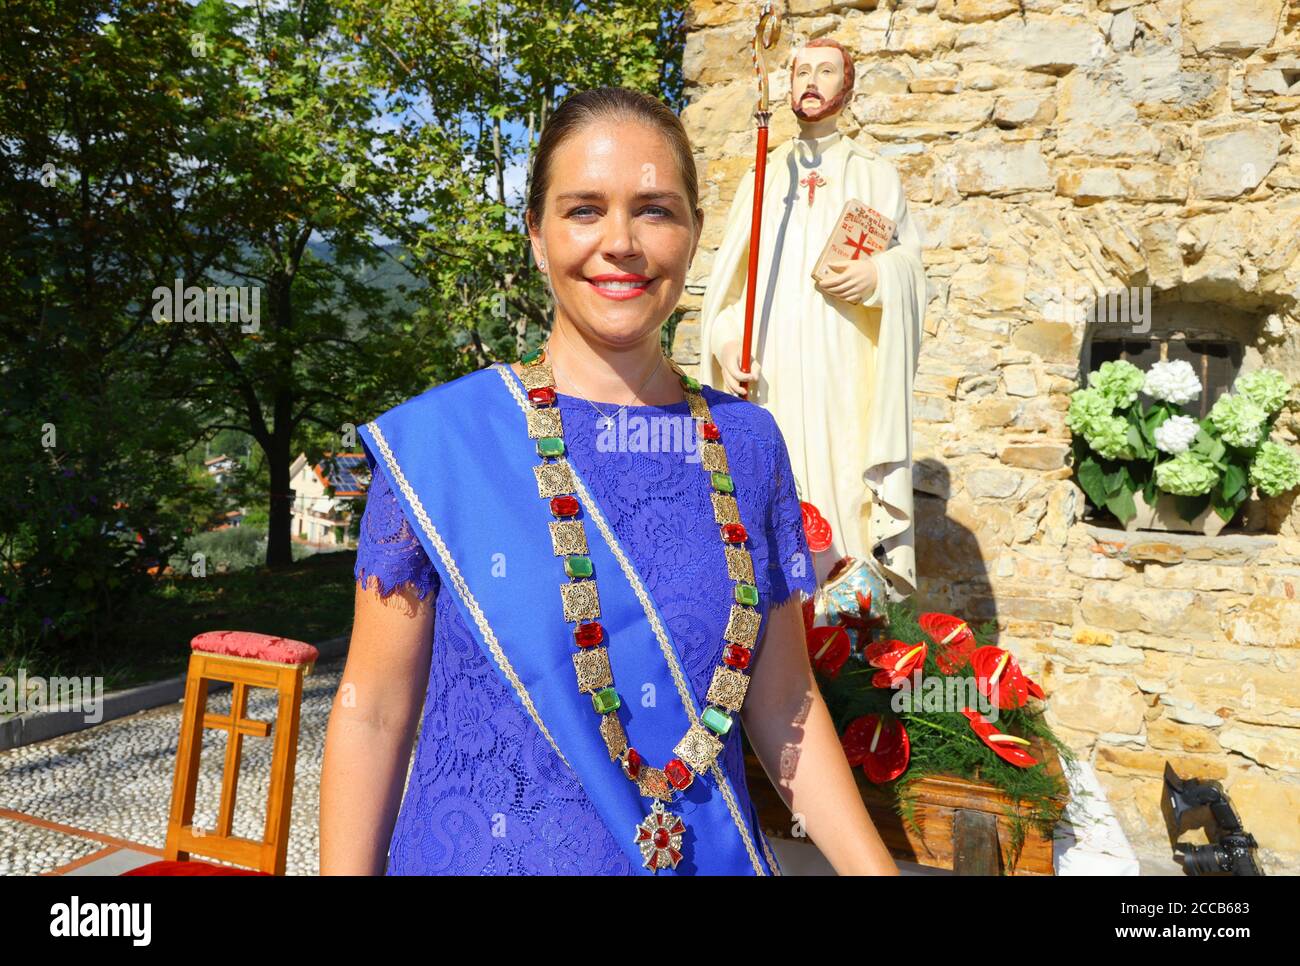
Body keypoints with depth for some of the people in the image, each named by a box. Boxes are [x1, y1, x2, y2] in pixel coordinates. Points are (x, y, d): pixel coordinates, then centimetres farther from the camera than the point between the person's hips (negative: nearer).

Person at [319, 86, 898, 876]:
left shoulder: (747, 444, -4)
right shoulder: (437, 439, -13)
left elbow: (781, 701, 2)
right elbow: (373, 710, -9)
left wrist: (875, 865, -4)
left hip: (715, 856, 3)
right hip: (484, 850, -2)